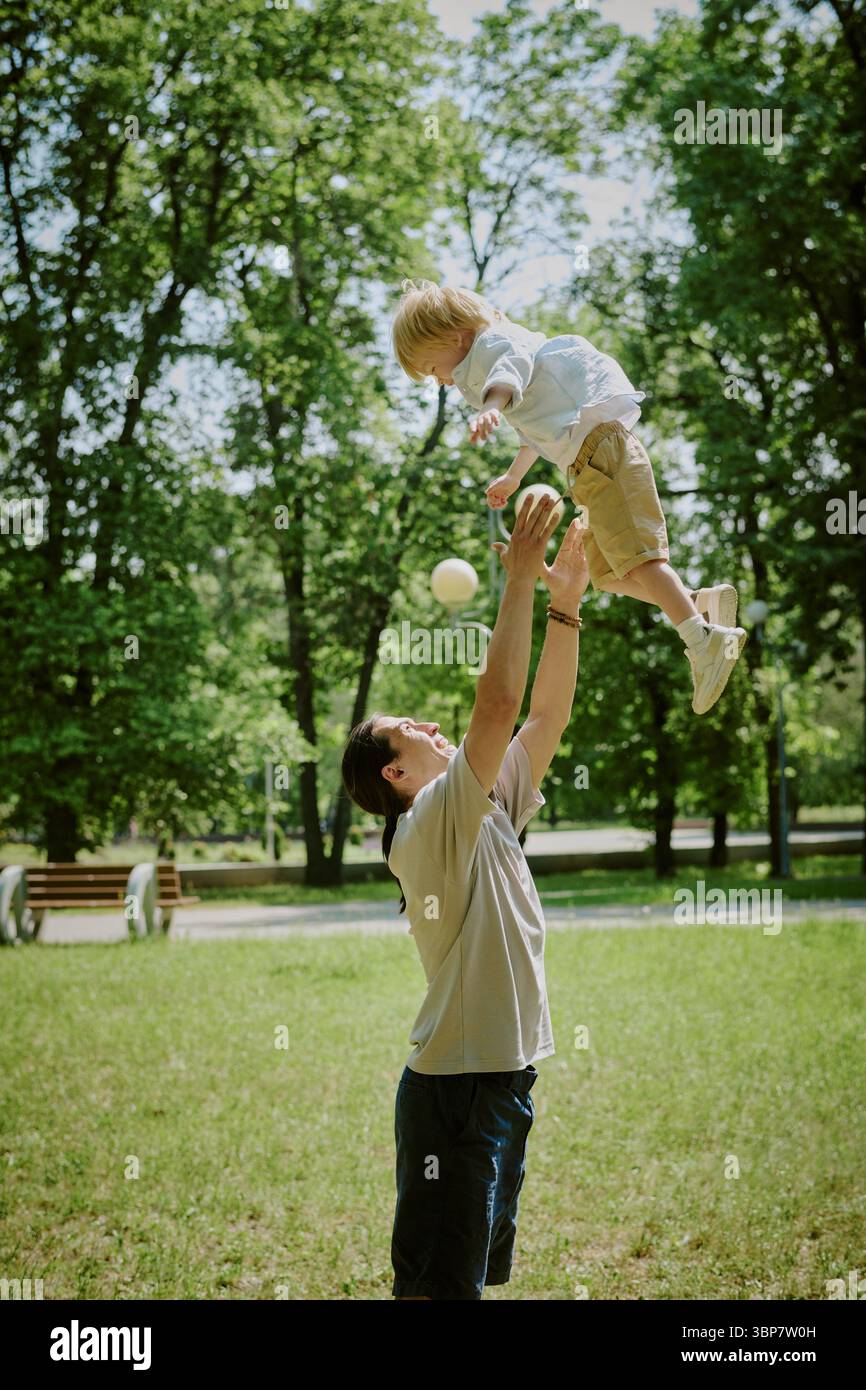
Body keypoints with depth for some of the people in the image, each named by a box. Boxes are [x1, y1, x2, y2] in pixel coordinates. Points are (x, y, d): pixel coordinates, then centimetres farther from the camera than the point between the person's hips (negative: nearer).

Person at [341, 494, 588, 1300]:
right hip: (454, 1088, -9)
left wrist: (566, 604, 6)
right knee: (435, 1285, -6)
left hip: (505, 1080, 9)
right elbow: (499, 704, -24)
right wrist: (521, 578, -20)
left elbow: (546, 717, 11)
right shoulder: (433, 822, -13)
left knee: (474, 1275, 16)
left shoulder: (487, 815, 12)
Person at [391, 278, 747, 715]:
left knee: (633, 556, -21)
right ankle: (702, 601, 5)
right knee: (608, 572, 9)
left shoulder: (492, 342, -2)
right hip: (590, 463, 11)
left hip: (597, 445, -11)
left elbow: (512, 366, -29)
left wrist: (490, 406, -50)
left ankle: (704, 639, -29)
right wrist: (513, 477, 55)